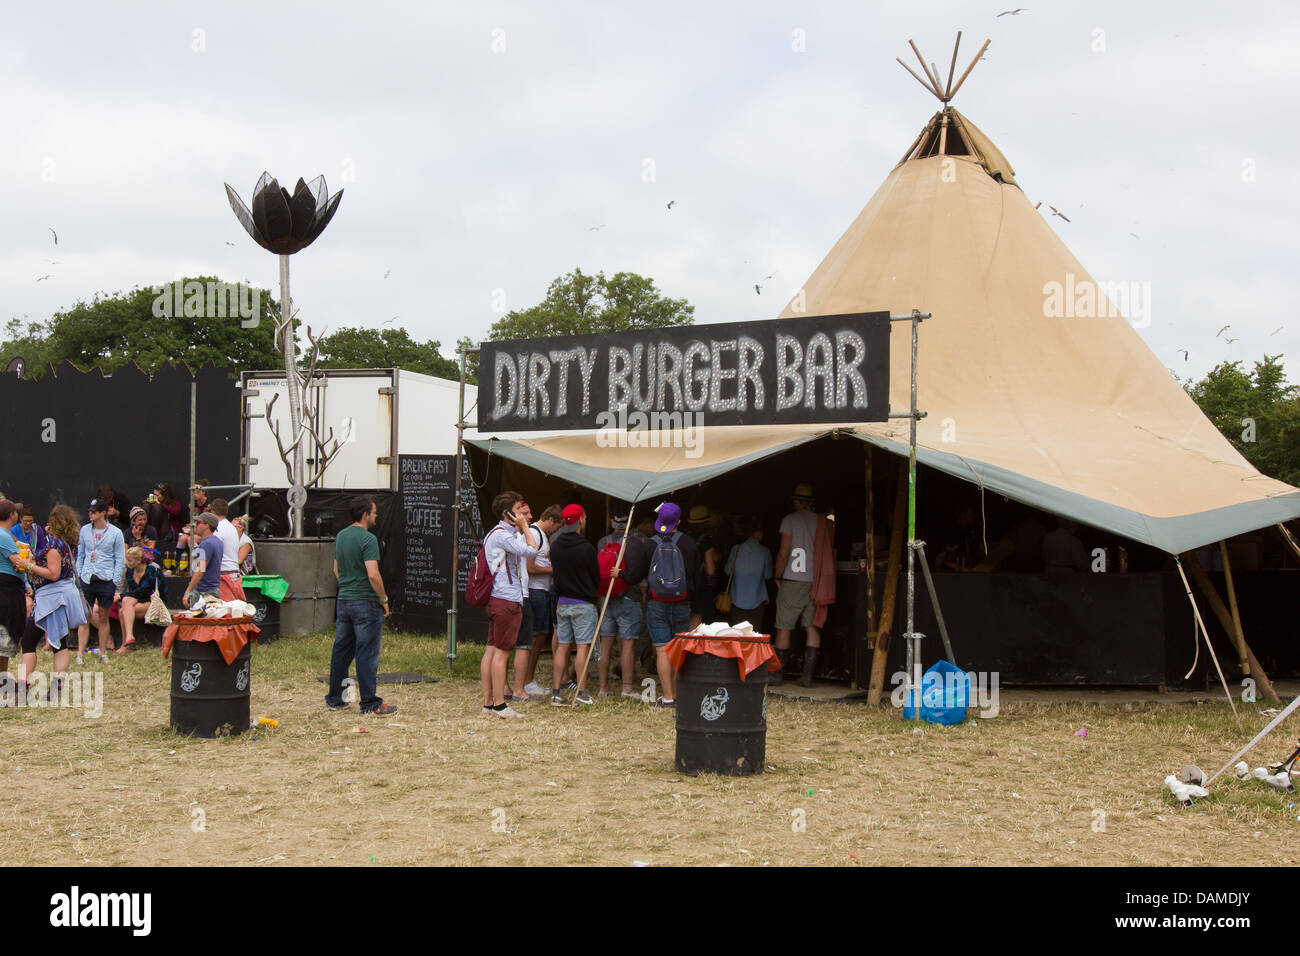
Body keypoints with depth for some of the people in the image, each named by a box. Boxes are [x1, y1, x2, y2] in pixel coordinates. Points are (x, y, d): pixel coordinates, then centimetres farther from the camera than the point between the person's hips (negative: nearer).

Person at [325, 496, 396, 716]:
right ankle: (370, 704, 0)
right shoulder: (368, 539, -16)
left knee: (341, 651, 13)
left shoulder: (341, 536, 10)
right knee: (367, 654, -4)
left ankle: (334, 699, 20)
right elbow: (373, 575, -22)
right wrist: (384, 599, -11)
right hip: (366, 603, -8)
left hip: (344, 600, 8)